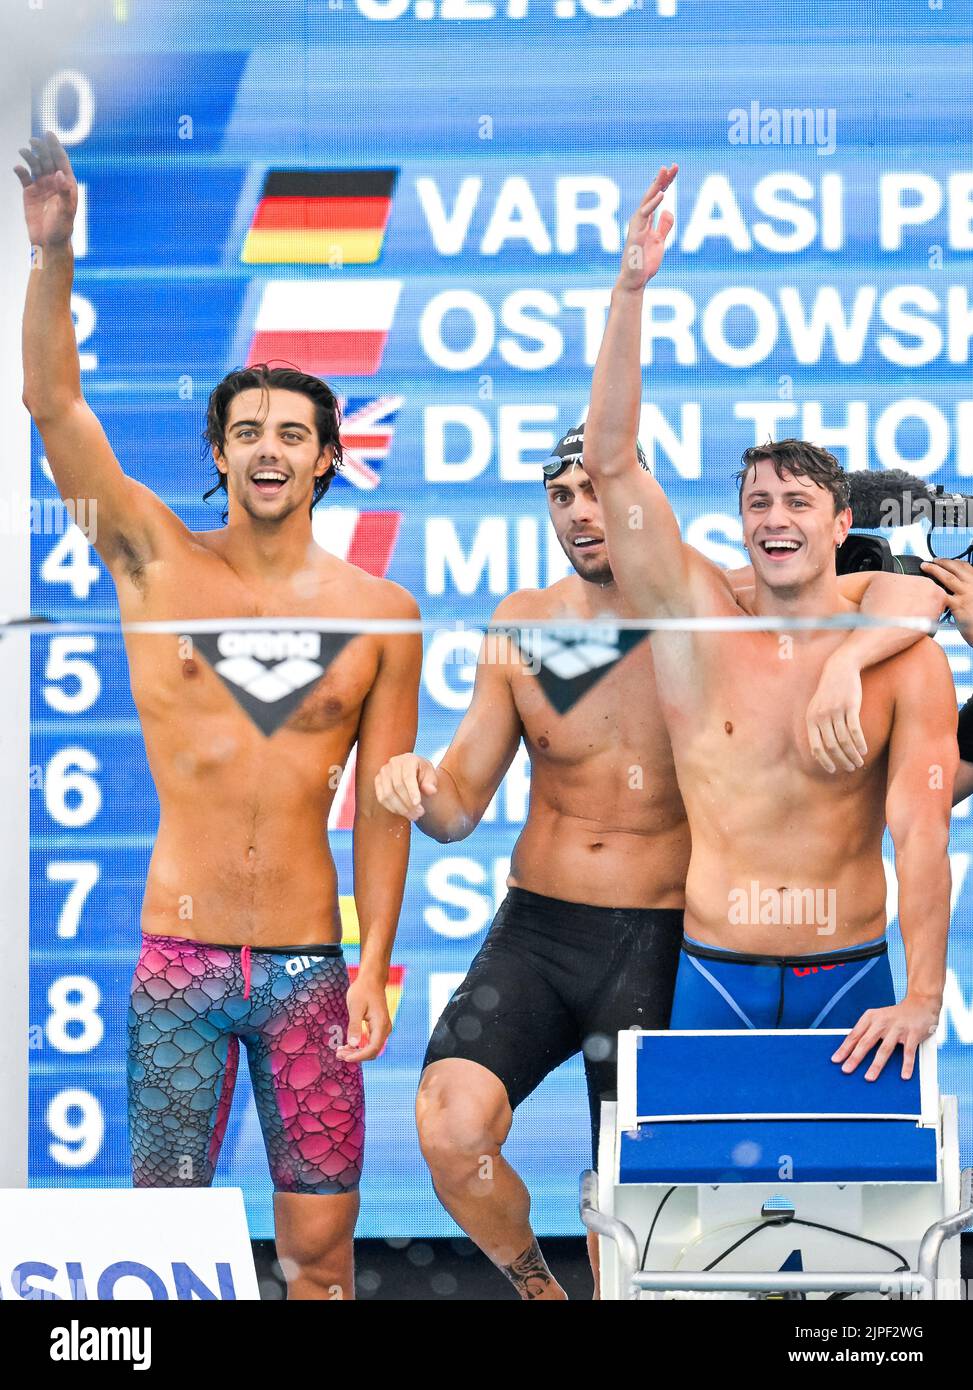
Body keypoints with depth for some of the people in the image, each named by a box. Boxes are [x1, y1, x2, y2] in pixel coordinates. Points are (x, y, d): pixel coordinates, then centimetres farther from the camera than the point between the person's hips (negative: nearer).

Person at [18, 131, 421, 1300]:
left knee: (319, 1252, 3)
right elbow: (52, 404, -7)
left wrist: (374, 964, -3)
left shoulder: (380, 612, 3)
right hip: (179, 954, 0)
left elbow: (383, 804, 4)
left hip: (309, 965, 0)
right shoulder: (157, 563, 3)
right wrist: (52, 253, -19)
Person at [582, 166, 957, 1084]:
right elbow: (609, 460, -7)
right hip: (714, 976, 1)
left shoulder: (906, 662, -2)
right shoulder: (696, 623, 1)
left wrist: (920, 998, -23)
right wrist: (630, 288, -15)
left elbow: (921, 833, -11)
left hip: (851, 978, 0)